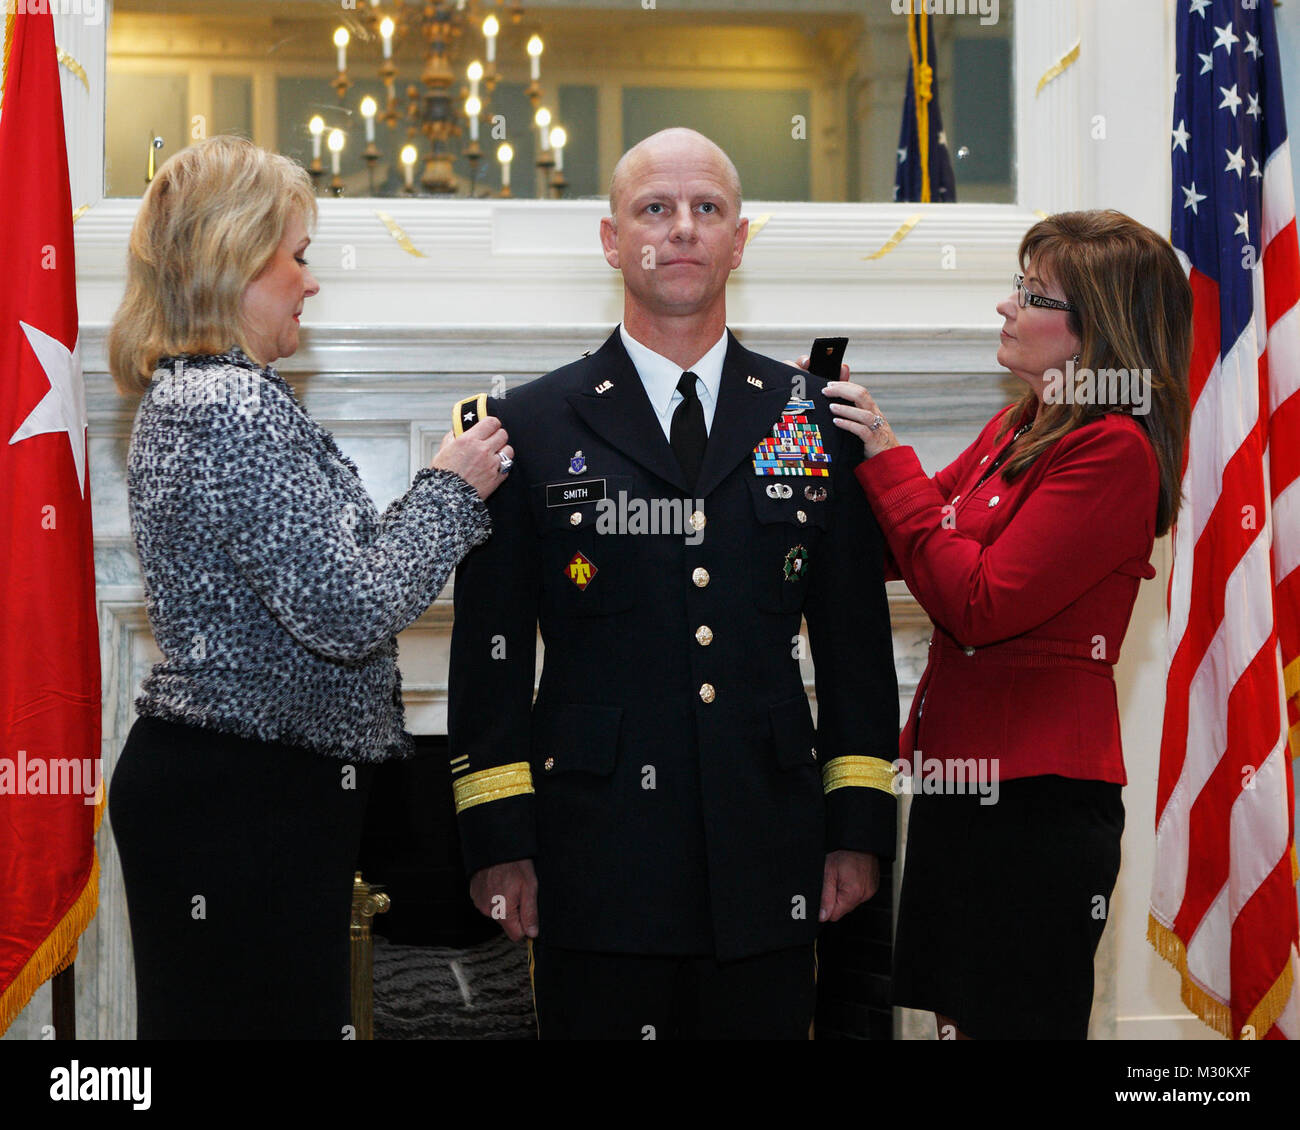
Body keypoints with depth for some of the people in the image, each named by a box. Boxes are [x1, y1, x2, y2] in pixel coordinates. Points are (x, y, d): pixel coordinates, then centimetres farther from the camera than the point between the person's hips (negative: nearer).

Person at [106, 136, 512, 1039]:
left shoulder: (188, 395, 15)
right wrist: (450, 491, -8)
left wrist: (447, 492, 10)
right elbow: (350, 613, -22)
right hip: (245, 803, -10)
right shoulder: (236, 408, -18)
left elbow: (308, 575, 15)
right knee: (271, 1021, -2)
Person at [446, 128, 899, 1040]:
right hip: (597, 859, -1)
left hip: (768, 865, 2)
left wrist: (860, 826, 5)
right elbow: (491, 650, 3)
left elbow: (856, 638, 10)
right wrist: (497, 839, -3)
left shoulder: (817, 421, 9)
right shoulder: (531, 427, 4)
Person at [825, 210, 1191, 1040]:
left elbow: (979, 603, -20)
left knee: (1015, 1020, 1)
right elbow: (899, 553, 15)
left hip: (1036, 793, -9)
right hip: (963, 768, 9)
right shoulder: (1021, 428, 13)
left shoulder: (1114, 450, -15)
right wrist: (846, 433, 3)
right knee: (957, 1014, 15)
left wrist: (888, 457, -14)